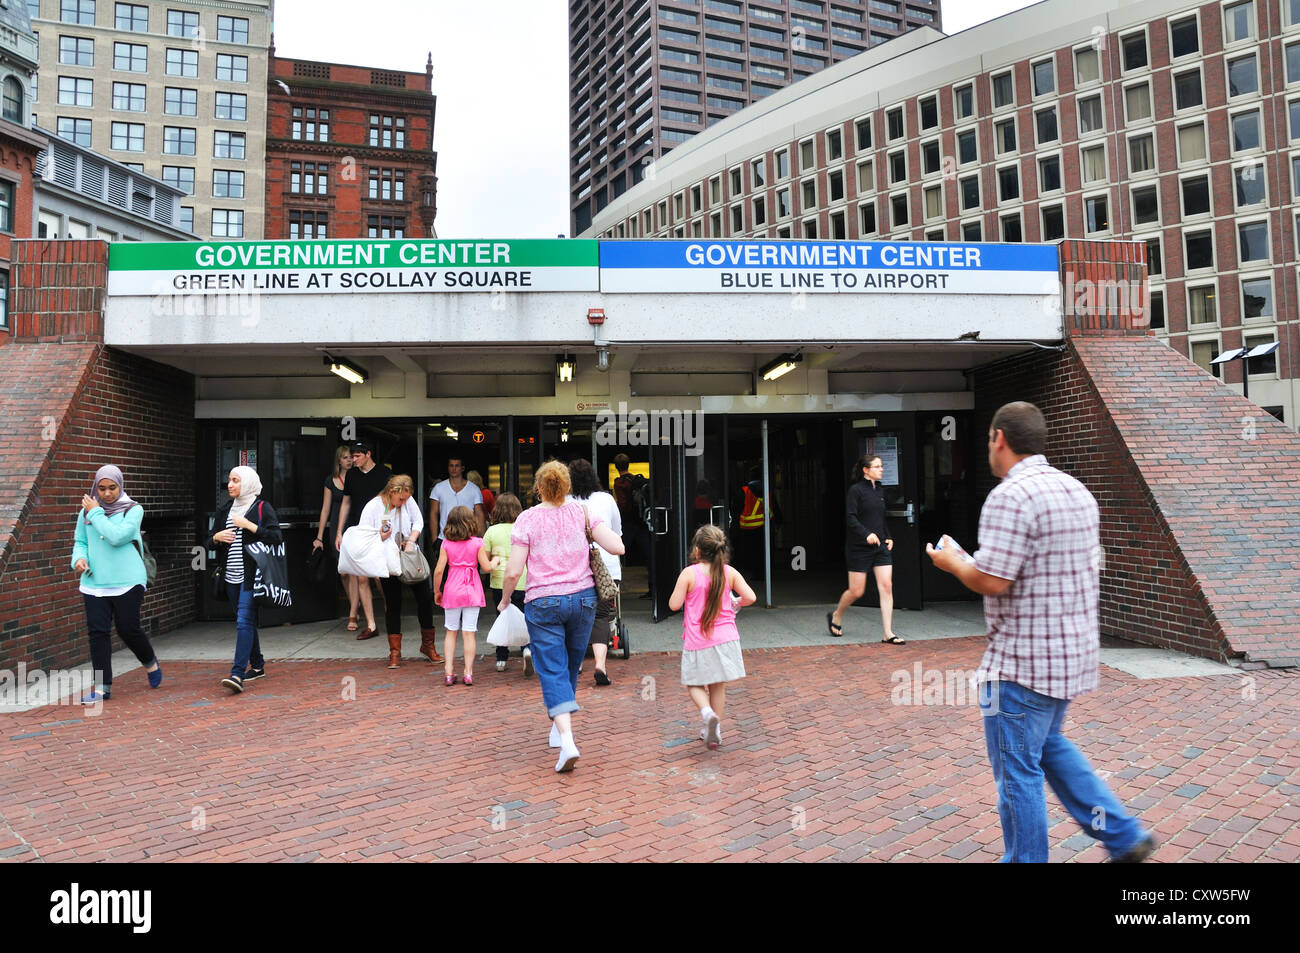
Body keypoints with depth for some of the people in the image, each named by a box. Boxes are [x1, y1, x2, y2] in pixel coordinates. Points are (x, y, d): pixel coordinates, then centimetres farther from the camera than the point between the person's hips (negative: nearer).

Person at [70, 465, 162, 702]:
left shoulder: (133, 510, -3)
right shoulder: (86, 511, 8)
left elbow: (117, 536, -16)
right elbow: (80, 541, 16)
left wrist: (96, 513, -10)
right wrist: (79, 558, -4)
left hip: (127, 582, -3)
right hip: (94, 583, 3)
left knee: (128, 628, 0)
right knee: (98, 632, 1)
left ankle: (151, 664, 28)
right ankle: (101, 686, 9)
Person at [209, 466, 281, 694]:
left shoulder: (262, 508, -3)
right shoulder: (225, 511, 15)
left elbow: (276, 537, -13)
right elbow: (210, 543, 22)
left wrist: (249, 525, -16)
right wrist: (216, 537, -1)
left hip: (252, 575, -7)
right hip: (232, 577, 7)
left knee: (244, 621, -14)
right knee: (245, 621, 14)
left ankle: (237, 674, -18)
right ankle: (257, 665, 25)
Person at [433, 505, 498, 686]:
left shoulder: (446, 544, -2)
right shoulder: (477, 543, -5)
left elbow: (439, 570, -5)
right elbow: (486, 567, -5)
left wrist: (437, 591, 7)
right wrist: (495, 561, 15)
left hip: (452, 592, 1)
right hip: (472, 592, -1)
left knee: (451, 632, 12)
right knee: (468, 633, 2)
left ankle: (449, 672, 10)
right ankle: (468, 672, 4)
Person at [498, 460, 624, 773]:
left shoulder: (527, 518, -6)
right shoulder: (581, 513, 0)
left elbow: (513, 572, -9)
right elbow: (617, 547, -6)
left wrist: (505, 600, 8)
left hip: (543, 603, -3)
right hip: (582, 598, 3)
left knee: (553, 671, 0)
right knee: (571, 668, 18)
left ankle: (567, 740, -15)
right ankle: (559, 728, 34)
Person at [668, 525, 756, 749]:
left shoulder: (689, 574, -11)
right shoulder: (729, 572, -2)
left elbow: (674, 605, -9)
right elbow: (750, 597, -4)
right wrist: (735, 602, 16)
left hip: (697, 641, -3)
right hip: (724, 639, 3)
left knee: (694, 685, 12)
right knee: (718, 685, 15)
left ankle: (707, 712, -16)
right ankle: (714, 731, 20)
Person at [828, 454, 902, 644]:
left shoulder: (880, 490, 13)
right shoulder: (856, 489, -8)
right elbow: (851, 517, -15)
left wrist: (888, 537, 11)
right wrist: (867, 534, -26)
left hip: (880, 546, 6)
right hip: (859, 547, -6)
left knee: (886, 586, -4)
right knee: (856, 591, 2)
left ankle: (888, 634, 0)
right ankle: (836, 617, 29)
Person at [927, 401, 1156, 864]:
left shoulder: (1010, 496, -21)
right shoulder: (1078, 491, 9)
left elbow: (991, 581, -25)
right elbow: (1087, 568, 15)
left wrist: (952, 563, -5)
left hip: (1024, 660, -10)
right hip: (1074, 648, 10)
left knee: (1017, 770, 6)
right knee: (1049, 745, 28)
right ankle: (1124, 836, 30)